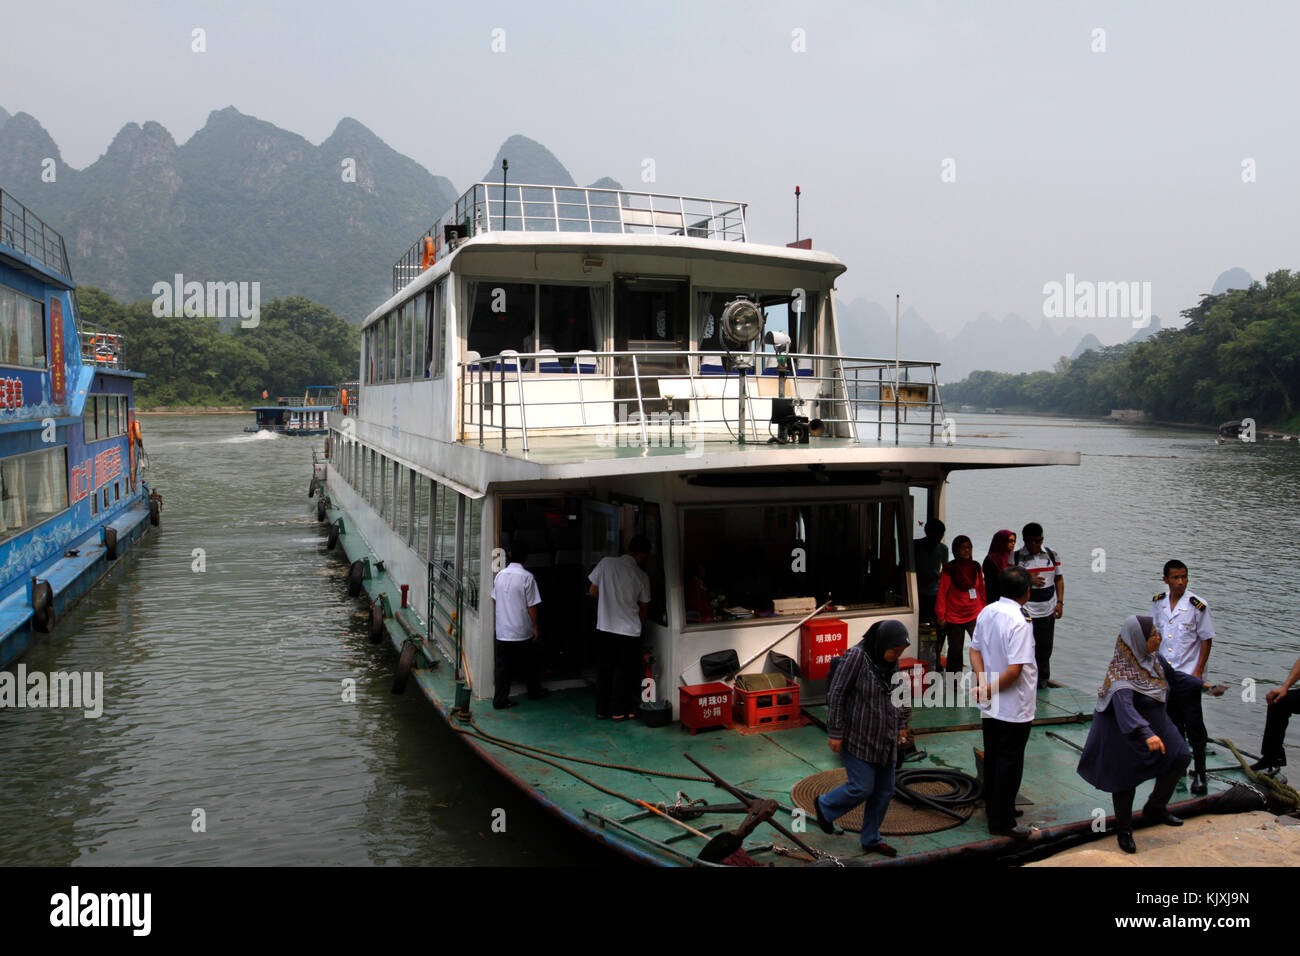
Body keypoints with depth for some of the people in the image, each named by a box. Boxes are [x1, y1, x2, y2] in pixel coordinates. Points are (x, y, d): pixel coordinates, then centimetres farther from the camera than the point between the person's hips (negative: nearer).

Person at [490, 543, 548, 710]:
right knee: (528, 665, 14)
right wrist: (535, 627, -3)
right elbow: (531, 606, -13)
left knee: (502, 665, 7)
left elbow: (494, 600, 13)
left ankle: (499, 699, 6)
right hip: (522, 632, -4)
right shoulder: (527, 577, -15)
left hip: (502, 631, 4)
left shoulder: (500, 575, 2)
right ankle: (535, 691, 31)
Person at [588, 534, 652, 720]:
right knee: (625, 671, 11)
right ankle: (620, 710, 17)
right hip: (629, 630, -2)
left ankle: (602, 710, 21)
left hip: (604, 627, 2)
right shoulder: (642, 577, -7)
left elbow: (593, 591, 4)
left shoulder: (606, 563, -5)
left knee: (604, 669, 13)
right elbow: (643, 608, 4)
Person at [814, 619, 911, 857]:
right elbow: (836, 694, -17)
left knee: (884, 790, 11)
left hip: (884, 738, 7)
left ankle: (871, 840, 27)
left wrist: (901, 723, 18)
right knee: (862, 787, -3)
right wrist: (835, 732, -15)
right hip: (858, 737, -7)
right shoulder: (857, 656, -20)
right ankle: (825, 805, 25)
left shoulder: (891, 659, 1)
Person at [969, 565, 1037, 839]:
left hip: (990, 706, 8)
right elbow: (1015, 670, -27)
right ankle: (1002, 822, 12)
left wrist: (983, 682, -5)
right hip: (1015, 708, -8)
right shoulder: (1019, 622, -24)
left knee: (992, 757, 20)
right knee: (1010, 763, 4)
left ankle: (992, 808, 35)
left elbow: (975, 649, 6)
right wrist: (989, 690, -15)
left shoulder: (987, 612, 1)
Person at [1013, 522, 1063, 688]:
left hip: (1048, 610, 3)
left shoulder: (1051, 554, 7)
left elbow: (1058, 579, 13)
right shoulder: (1016, 557, -3)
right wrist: (1027, 580, -17)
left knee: (1045, 647, 11)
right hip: (1025, 610, -3)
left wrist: (1060, 602, 4)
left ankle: (1042, 678, 26)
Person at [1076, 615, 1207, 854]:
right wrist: (1146, 734, -58)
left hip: (1155, 724, 8)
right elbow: (1124, 707, -46)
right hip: (1126, 734, -8)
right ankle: (1124, 832, 28)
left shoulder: (1153, 659, -6)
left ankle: (1155, 809, 24)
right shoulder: (1121, 672, -32)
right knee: (1125, 782, 7)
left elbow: (1173, 677, 16)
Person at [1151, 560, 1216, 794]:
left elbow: (1206, 639, -7)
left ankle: (1199, 774, 8)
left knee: (1193, 724, -2)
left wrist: (1198, 671, -10)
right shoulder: (1158, 602, 1)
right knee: (1173, 722, 16)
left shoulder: (1197, 606, -13)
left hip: (1188, 674, -4)